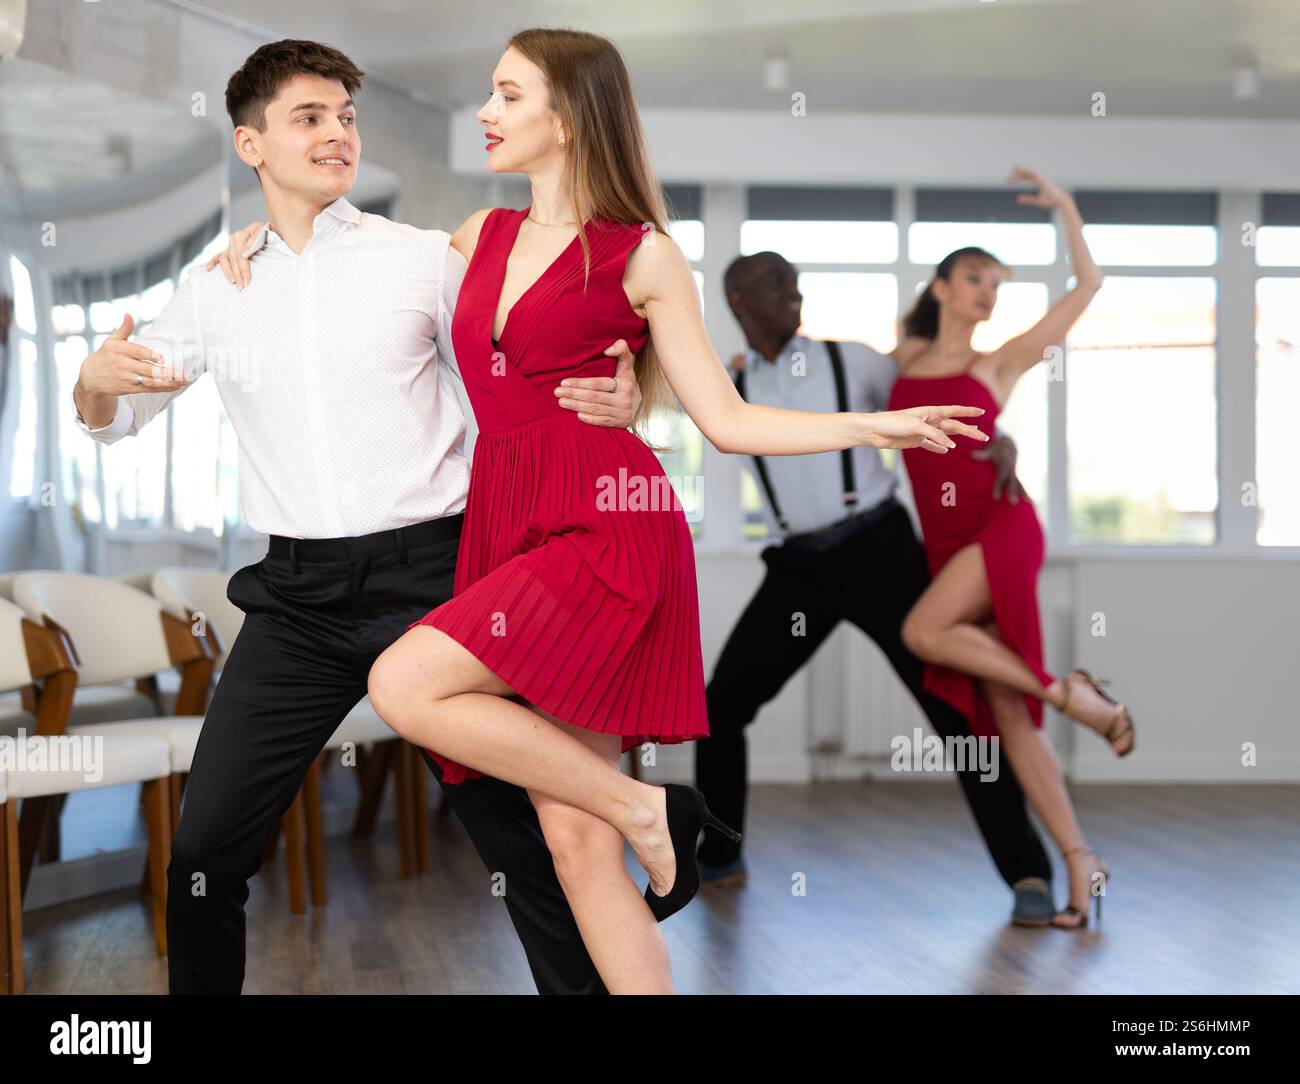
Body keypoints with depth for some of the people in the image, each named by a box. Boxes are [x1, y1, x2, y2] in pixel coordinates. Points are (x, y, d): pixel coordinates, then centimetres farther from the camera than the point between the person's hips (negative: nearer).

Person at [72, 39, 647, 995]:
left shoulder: (426, 259, 3)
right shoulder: (217, 290, 11)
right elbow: (113, 422, 19)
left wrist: (613, 401, -12)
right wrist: (96, 383, -5)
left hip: (426, 575, -2)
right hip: (299, 596, 3)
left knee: (519, 836, 0)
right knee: (205, 853, 2)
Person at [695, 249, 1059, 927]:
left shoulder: (850, 359, 7)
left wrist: (1002, 443, -6)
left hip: (877, 551, -2)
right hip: (800, 570, 3)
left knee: (953, 702, -12)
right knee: (720, 706, 0)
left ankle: (1027, 875, -7)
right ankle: (719, 859, 22)